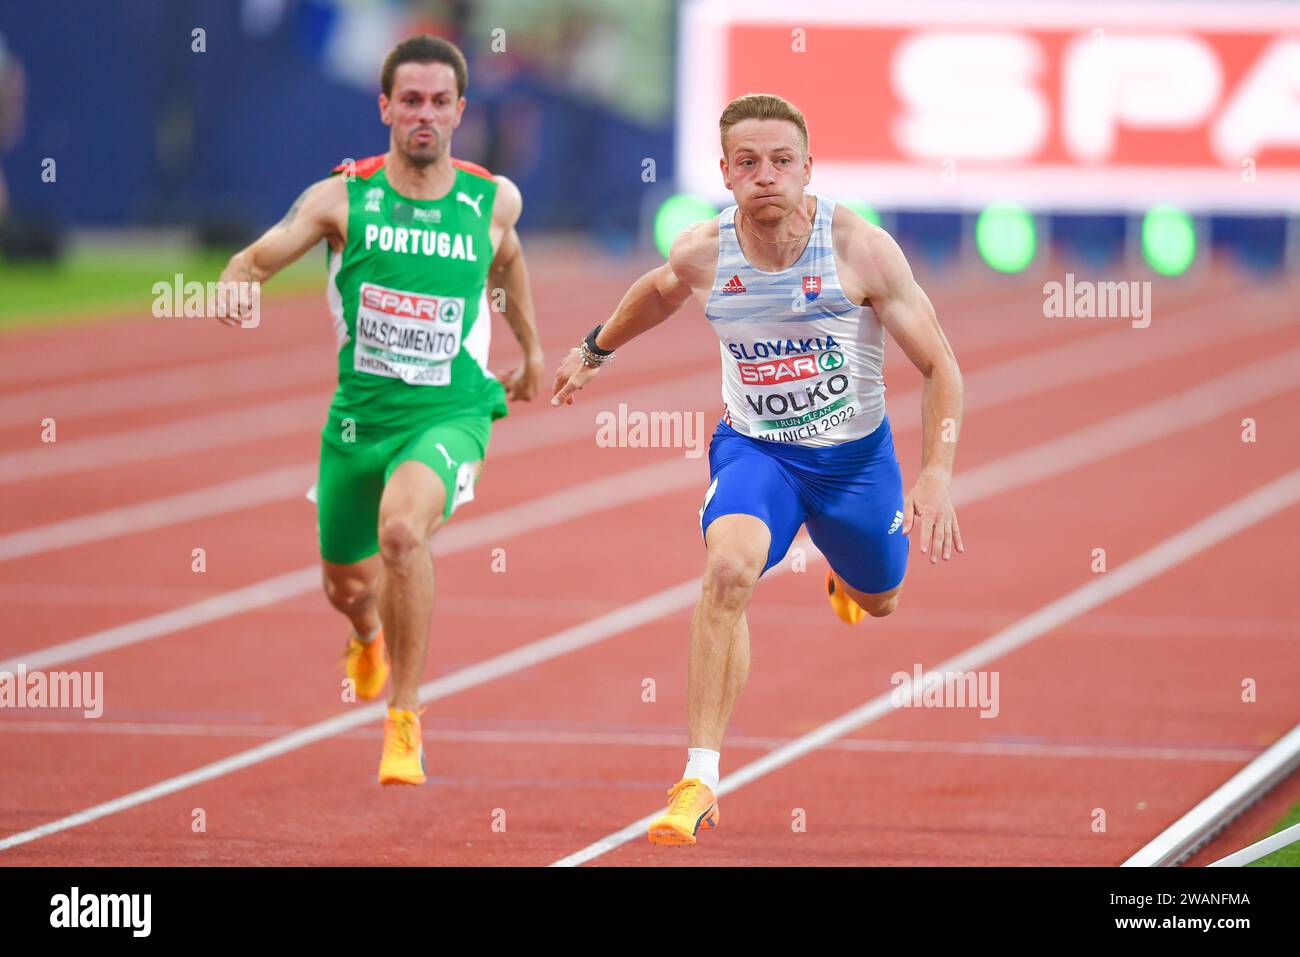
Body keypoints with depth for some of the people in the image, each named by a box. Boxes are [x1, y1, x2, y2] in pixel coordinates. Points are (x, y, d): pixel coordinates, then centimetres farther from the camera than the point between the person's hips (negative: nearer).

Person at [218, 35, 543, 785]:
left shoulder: (493, 201, -1)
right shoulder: (343, 198, -6)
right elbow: (257, 259, -8)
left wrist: (532, 349, 29)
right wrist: (236, 286, -31)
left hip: (450, 413, -2)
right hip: (360, 413, 2)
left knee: (401, 529, -32)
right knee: (347, 583, 17)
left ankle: (404, 720, -19)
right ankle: (371, 633, 59)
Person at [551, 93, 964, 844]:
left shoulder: (861, 249, -21)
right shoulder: (702, 253, -14)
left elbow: (941, 367, -14)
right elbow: (658, 291, 14)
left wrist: (938, 475, -25)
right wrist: (597, 350, 29)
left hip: (856, 453, 0)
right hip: (754, 449, 0)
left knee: (878, 600, 22)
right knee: (728, 569, -30)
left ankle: (846, 575, 66)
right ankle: (700, 781, -28)